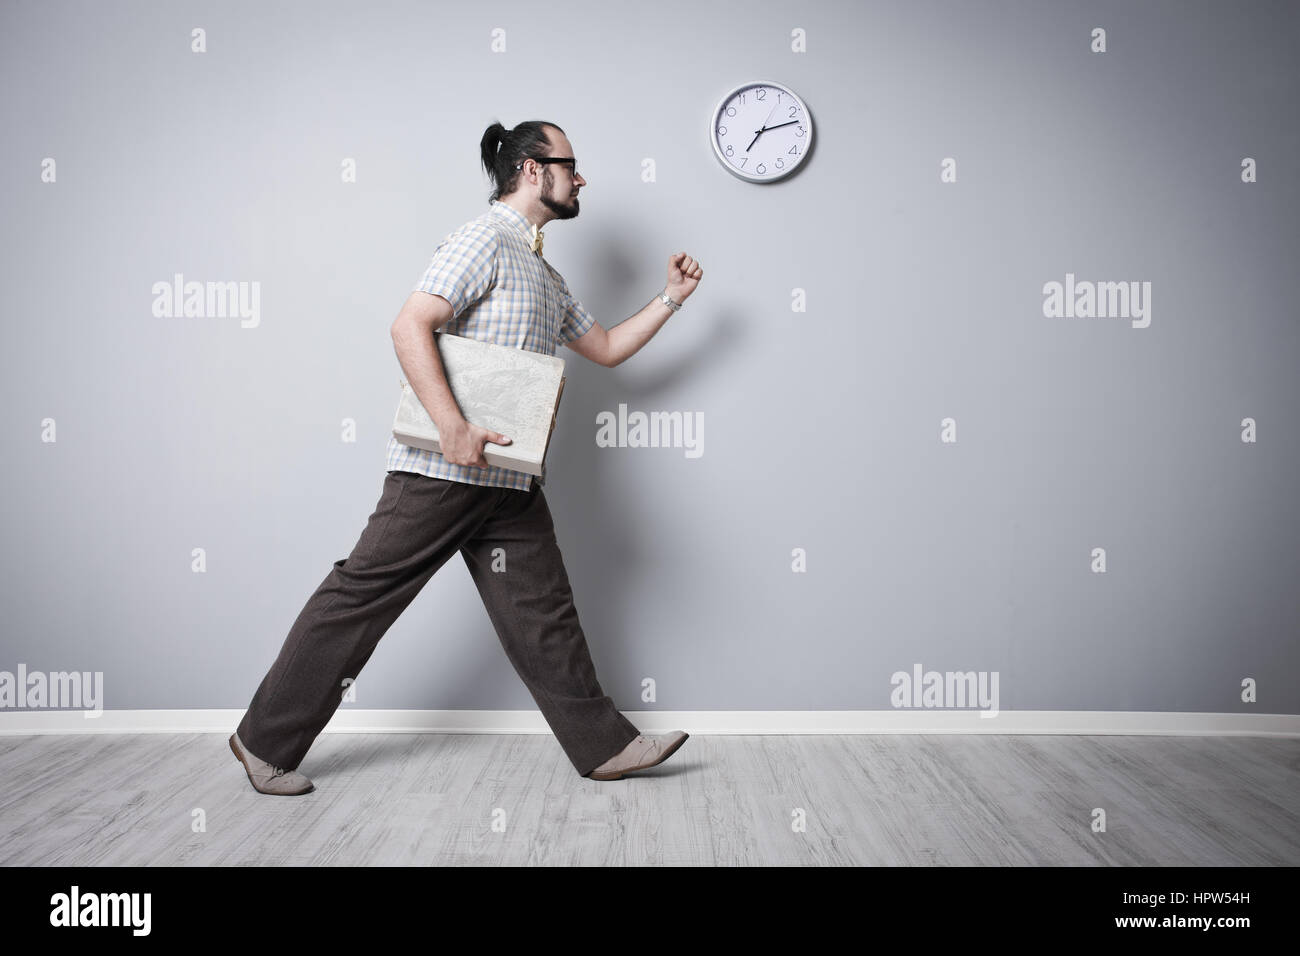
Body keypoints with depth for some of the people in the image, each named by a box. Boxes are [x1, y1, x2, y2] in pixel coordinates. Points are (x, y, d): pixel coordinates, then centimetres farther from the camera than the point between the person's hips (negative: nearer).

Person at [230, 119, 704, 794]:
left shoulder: (546, 277, 24)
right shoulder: (484, 240, -6)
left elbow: (606, 348, 33)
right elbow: (410, 326, -18)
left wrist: (671, 299, 28)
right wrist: (454, 428, -25)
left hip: (510, 479, 9)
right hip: (441, 468, -9)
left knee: (542, 610, 9)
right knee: (363, 593, -2)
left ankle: (603, 745, 15)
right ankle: (266, 741, 10)